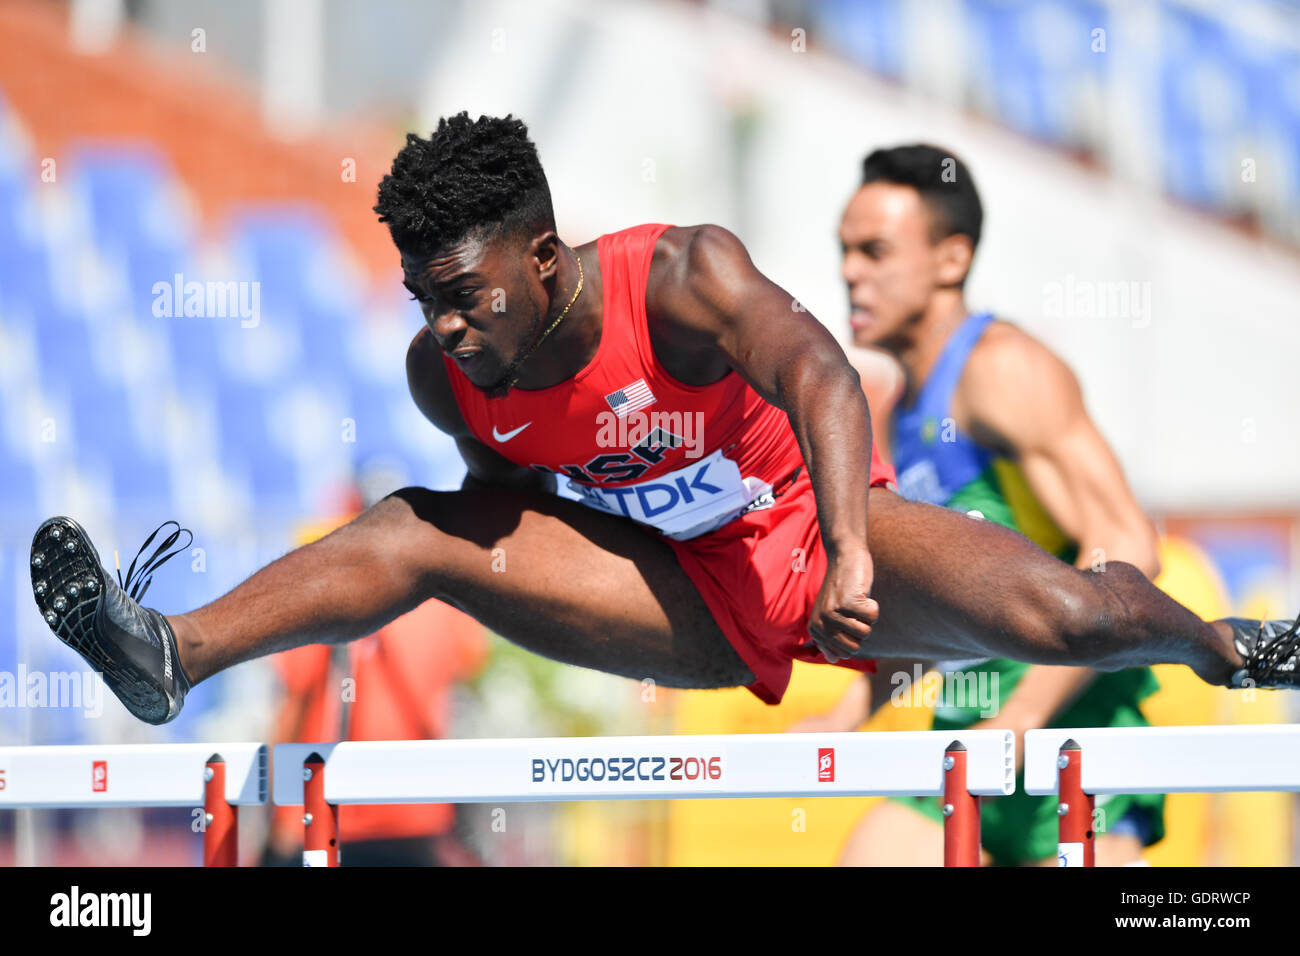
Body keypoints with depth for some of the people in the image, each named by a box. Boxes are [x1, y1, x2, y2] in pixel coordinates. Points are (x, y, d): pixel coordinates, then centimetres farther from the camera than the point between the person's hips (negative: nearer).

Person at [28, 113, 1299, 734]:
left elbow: (814, 374, -41)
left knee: (1057, 618, -26)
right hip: (695, 614, 4)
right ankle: (174, 656, -28)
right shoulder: (443, 373, -10)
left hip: (814, 533, -4)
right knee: (424, 528, -14)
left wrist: (850, 558, -54)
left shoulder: (680, 277, -27)